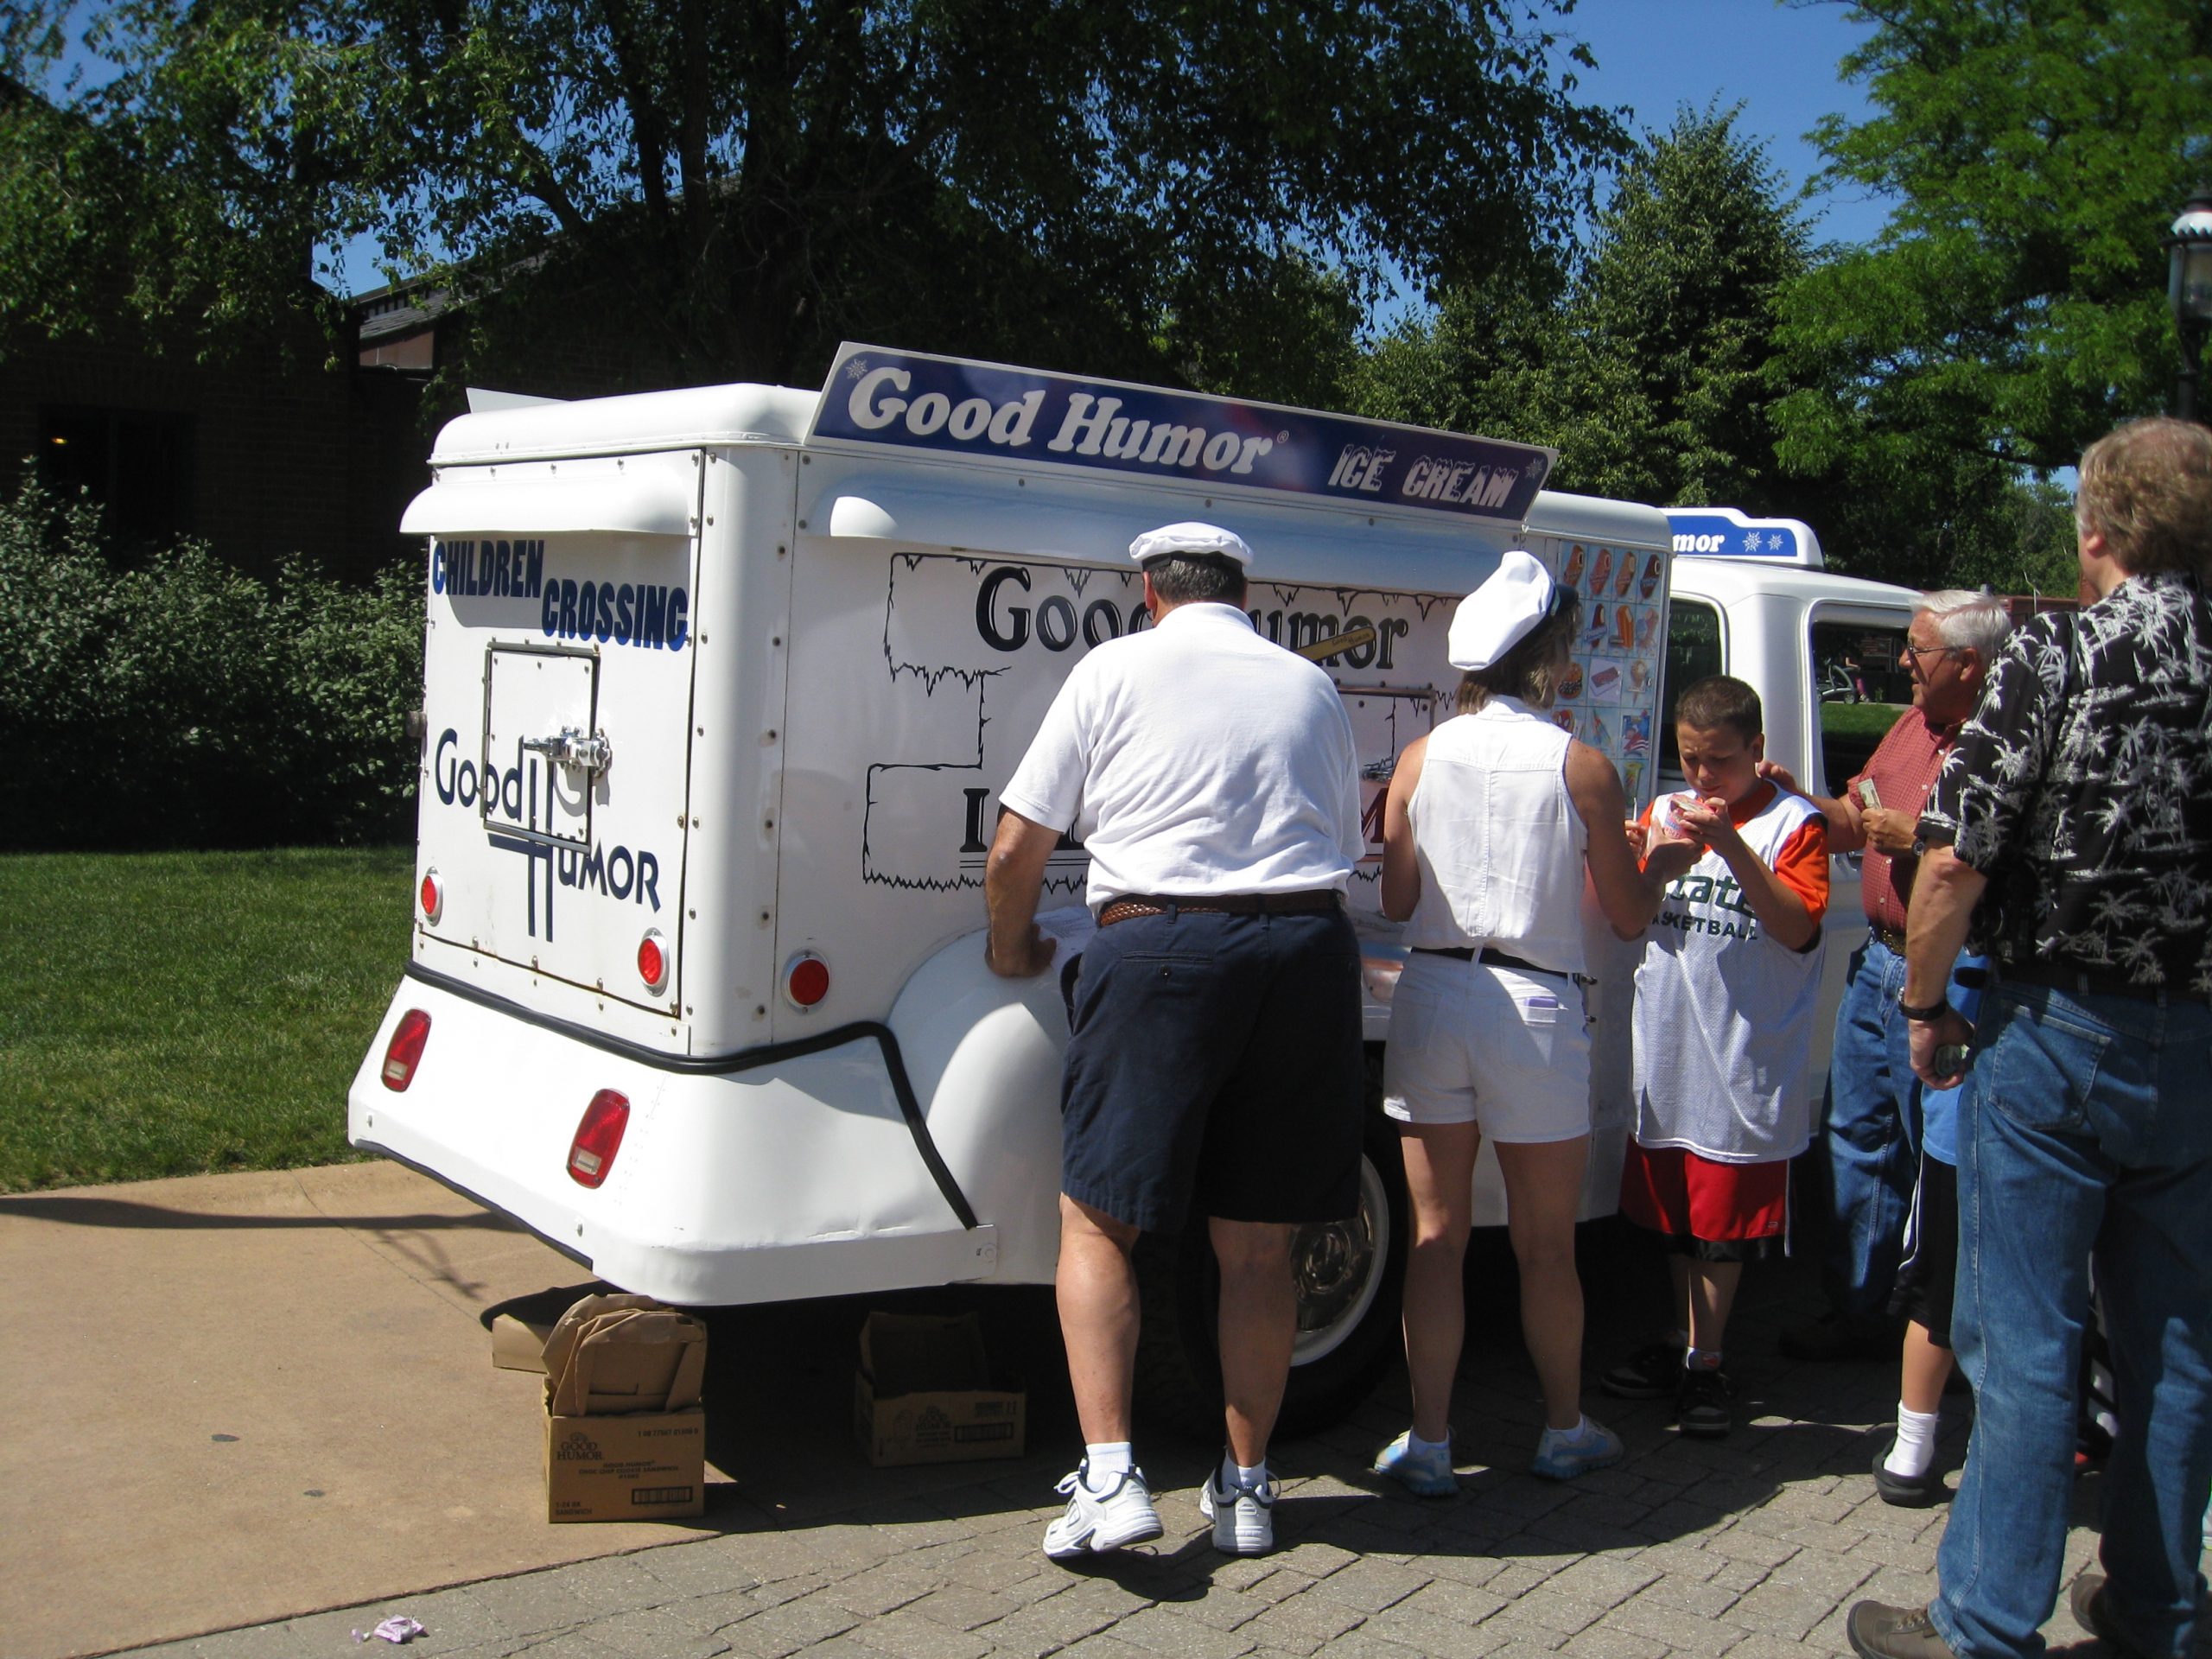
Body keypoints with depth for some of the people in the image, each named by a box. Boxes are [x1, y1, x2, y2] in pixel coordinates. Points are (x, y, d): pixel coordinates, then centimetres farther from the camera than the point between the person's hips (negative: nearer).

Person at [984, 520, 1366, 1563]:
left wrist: (1012, 948, 23)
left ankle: (1110, 1475, -2)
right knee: (1259, 1242, 12)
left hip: (1159, 946, -4)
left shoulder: (1116, 669, 6)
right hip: (1306, 948, 4)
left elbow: (1014, 855, 5)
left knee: (1096, 1218, 7)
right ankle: (1246, 1488, 22)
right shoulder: (1311, 687, 18)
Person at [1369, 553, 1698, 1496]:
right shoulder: (1582, 770, -7)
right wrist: (1668, 862, 21)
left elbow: (1396, 903, 5)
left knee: (1436, 1235, 12)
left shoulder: (1419, 759, 0)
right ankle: (1566, 1432, 29)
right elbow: (1629, 915, 1)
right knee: (1545, 1245, 13)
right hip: (1534, 1009, -2)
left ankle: (1428, 1444, 14)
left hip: (1430, 995, 3)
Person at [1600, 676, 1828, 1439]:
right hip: (1667, 1052, 5)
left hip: (1747, 1059, -5)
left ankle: (1705, 1359, 16)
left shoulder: (1791, 822, -6)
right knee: (1674, 1210, 16)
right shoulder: (1664, 814, 9)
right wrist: (1652, 858, -14)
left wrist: (1730, 846, -27)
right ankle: (1682, 1339, 31)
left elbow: (1797, 927, -16)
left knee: (1724, 1217, 4)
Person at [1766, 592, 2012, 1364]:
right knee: (1854, 1139, 16)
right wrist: (1793, 795, 4)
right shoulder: (1913, 723, 13)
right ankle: (1856, 1309, 29)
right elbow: (1856, 821, 21)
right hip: (1877, 963, 9)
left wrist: (1920, 836, -23)